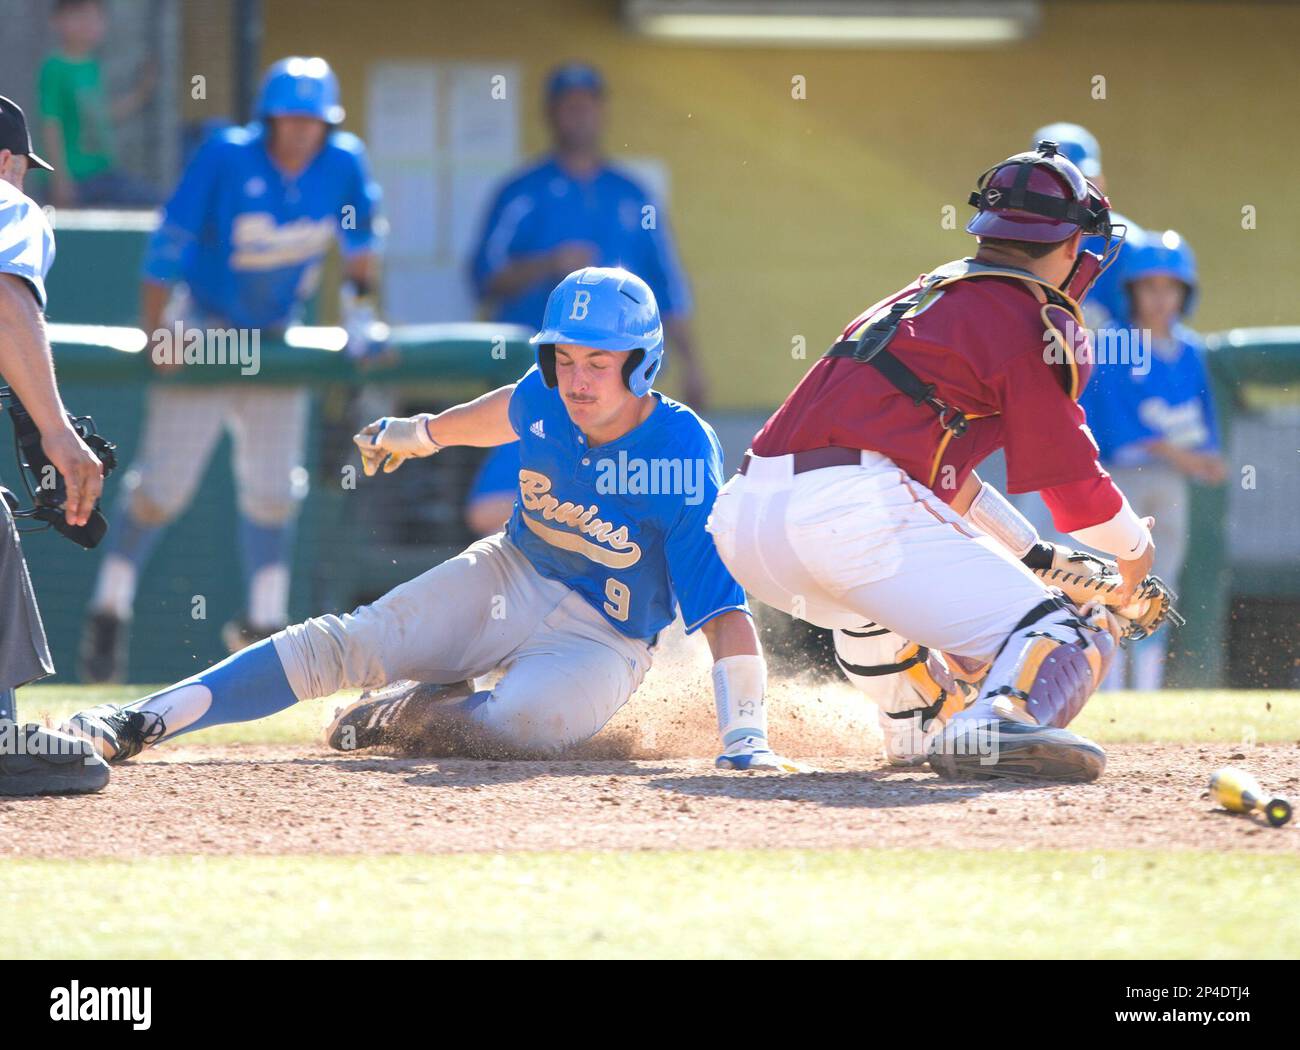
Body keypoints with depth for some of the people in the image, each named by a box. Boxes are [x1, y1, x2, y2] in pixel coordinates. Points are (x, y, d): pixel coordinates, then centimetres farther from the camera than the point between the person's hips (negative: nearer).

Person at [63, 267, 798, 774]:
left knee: (526, 719, -36)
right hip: (511, 574, 5)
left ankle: (429, 710, -3)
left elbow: (726, 607, -32)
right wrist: (421, 433, 29)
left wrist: (745, 736, -42)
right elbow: (506, 415, 14)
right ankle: (141, 724, -12)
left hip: (600, 640, -5)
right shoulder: (548, 400, -14)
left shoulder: (682, 455, -29)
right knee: (344, 645, -10)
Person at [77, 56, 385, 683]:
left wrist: (358, 307, 8)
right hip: (202, 334, -4)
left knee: (272, 490, 2)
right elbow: (169, 246, -19)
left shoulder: (344, 164, -10)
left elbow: (361, 237, 10)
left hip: (276, 339, 4)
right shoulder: (227, 158, -22)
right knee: (162, 486, -6)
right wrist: (156, 333, -21)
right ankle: (109, 611, 9)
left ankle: (264, 625, 11)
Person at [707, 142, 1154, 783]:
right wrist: (1134, 546, 25)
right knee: (1071, 640, -8)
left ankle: (920, 722, 40)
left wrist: (1033, 555, 41)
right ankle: (995, 724, -35)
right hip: (854, 510, -8)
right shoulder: (1038, 321, 5)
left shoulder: (918, 297, 30)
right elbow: (1071, 481, 5)